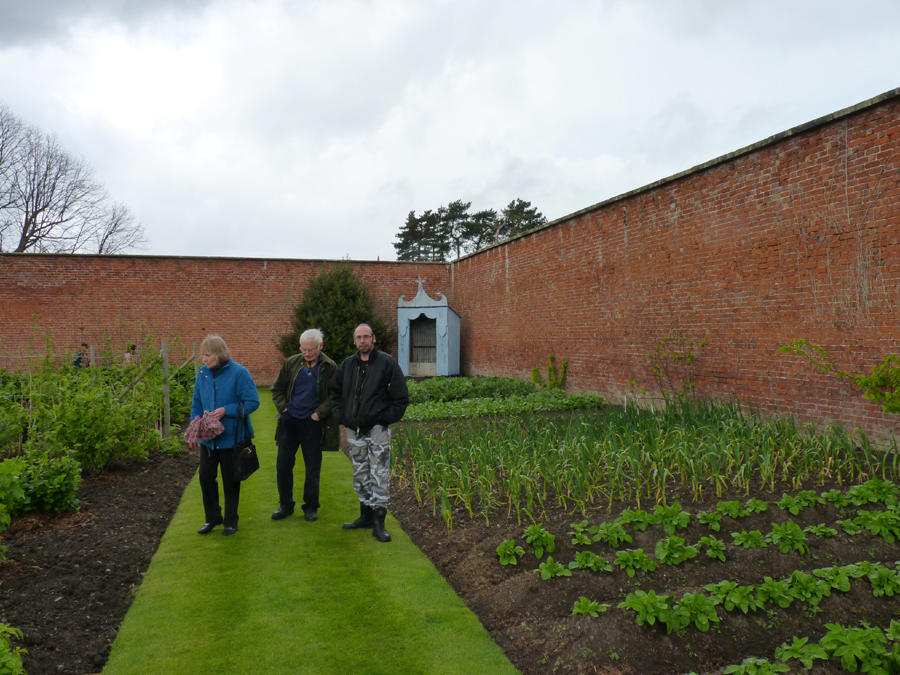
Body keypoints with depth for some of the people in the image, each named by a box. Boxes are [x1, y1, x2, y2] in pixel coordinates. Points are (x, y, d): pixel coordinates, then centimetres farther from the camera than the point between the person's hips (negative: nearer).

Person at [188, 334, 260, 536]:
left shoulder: (239, 373, -14)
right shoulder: (203, 373, 1)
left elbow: (252, 402, -15)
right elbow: (196, 403, 11)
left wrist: (226, 410, -23)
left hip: (231, 437, -5)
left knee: (230, 480, 8)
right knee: (206, 475, 8)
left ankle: (231, 521, 25)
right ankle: (213, 517, 28)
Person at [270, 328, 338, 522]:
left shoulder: (330, 368, -5)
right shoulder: (292, 363, 4)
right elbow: (277, 389, 13)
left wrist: (319, 413, -11)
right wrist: (282, 408, 0)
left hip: (313, 423, -3)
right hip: (290, 420, 3)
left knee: (313, 467, 7)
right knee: (283, 464, 7)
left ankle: (311, 506, 22)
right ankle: (285, 505, 23)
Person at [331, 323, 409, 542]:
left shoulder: (386, 363, -5)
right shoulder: (346, 365, 9)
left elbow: (400, 397, -4)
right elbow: (336, 394, 21)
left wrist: (387, 418, -9)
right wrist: (340, 416, 8)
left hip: (377, 429, -5)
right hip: (354, 431, 5)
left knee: (379, 476, -5)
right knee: (360, 475, 13)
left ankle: (378, 521, 2)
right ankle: (366, 515, 26)